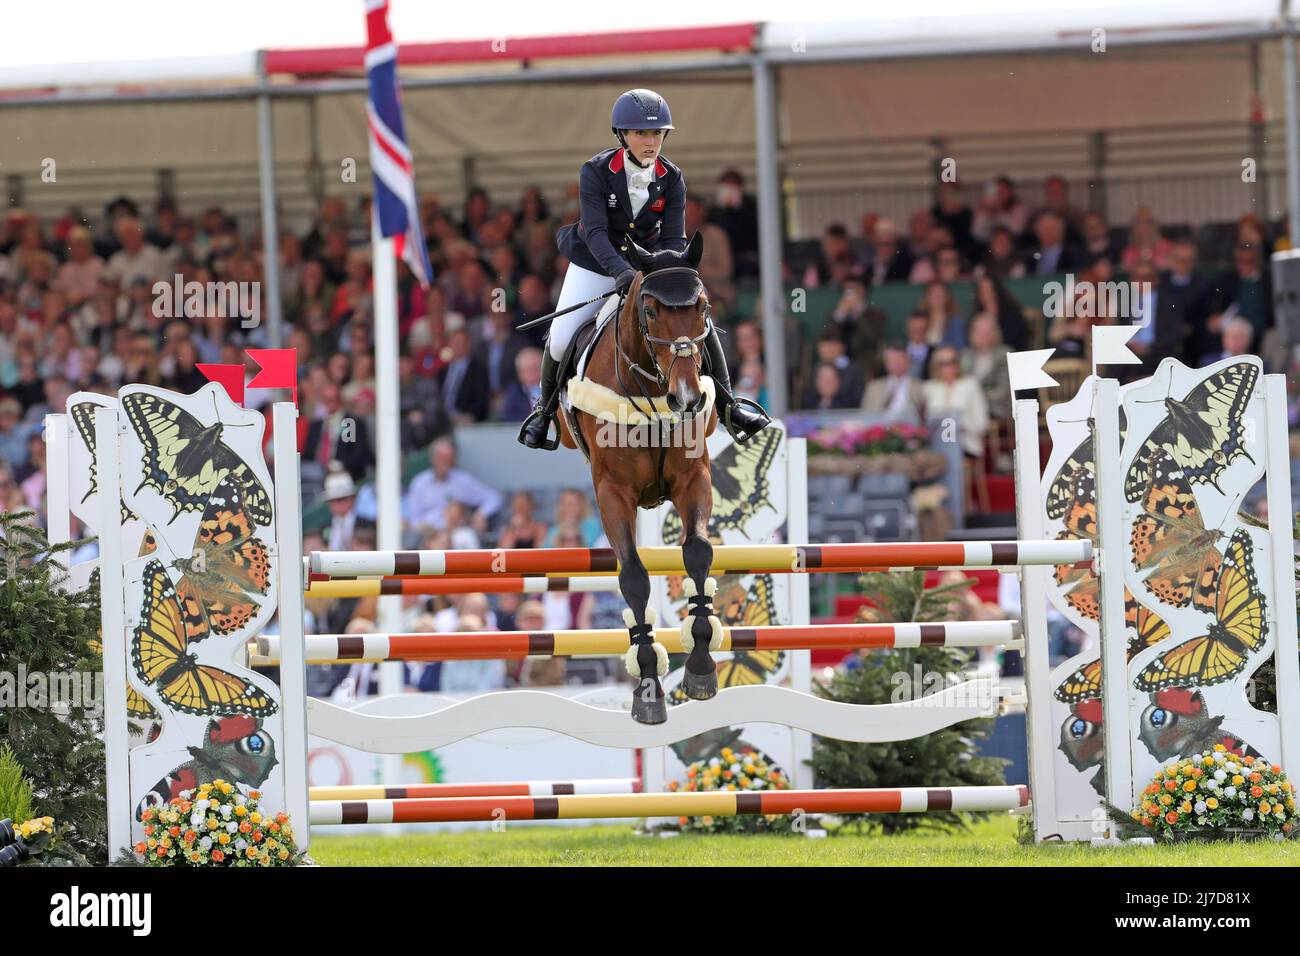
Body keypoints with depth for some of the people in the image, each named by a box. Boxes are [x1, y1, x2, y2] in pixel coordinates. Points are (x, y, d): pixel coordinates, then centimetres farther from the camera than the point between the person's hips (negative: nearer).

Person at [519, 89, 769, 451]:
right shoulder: (595, 172, -19)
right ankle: (545, 410, 16)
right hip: (595, 267, -2)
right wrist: (620, 272, -45)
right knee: (560, 341, -13)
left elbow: (674, 239, -14)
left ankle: (727, 407, 1)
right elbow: (595, 232, -28)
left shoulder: (671, 180, -11)